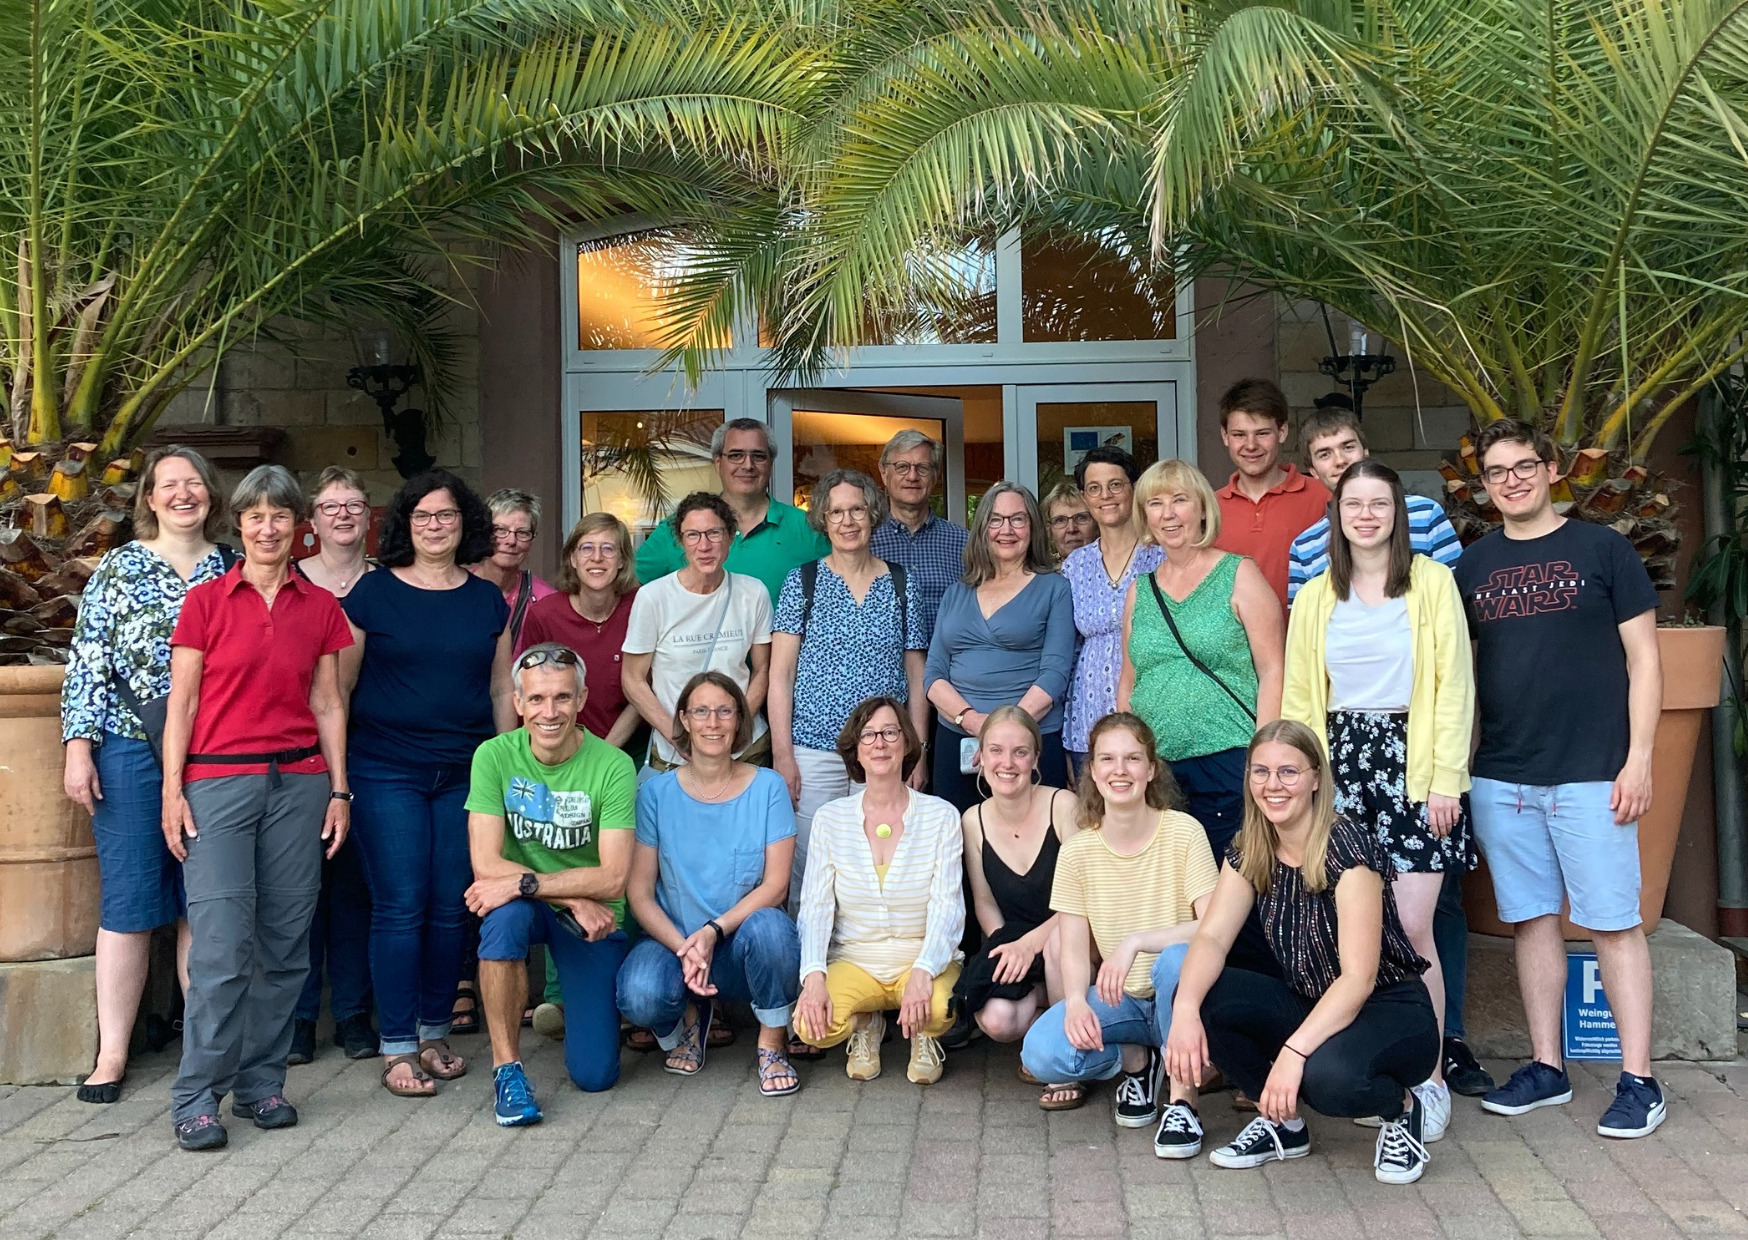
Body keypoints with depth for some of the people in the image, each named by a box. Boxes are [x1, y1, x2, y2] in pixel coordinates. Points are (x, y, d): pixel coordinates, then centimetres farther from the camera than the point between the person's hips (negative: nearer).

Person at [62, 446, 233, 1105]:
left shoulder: (234, 569, 9)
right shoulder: (118, 568, 3)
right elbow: (88, 661, 0)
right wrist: (78, 748, -7)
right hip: (132, 753, -2)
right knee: (129, 899, 1)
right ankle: (112, 1052, 8)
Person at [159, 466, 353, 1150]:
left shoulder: (321, 607, 10)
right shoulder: (206, 601, 3)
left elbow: (328, 704, 12)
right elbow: (181, 702, 2)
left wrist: (339, 790, 7)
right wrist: (172, 791, -4)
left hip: (299, 783, 3)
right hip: (219, 780, -3)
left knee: (286, 940, 4)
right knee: (222, 944, -8)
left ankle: (261, 1083, 16)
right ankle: (196, 1098, 1)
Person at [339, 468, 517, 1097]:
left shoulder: (488, 599, 10)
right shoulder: (372, 591, 1)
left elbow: (502, 690, 14)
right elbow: (338, 685, 3)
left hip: (465, 773, 3)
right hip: (387, 773, -3)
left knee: (451, 907, 5)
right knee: (400, 907, -4)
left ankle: (435, 1033, 20)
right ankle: (398, 1048, 5)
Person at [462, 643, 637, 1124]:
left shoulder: (613, 766, -15)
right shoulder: (495, 756, -12)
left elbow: (612, 879, -20)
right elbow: (486, 865, -16)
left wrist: (525, 882, -29)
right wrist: (574, 898, -23)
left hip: (594, 917, 0)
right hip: (527, 907, 0)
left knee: (594, 1075, -7)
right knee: (505, 915, -38)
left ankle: (576, 999, 28)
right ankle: (507, 1069, -22)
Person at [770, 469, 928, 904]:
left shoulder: (901, 584, 9)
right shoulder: (803, 582, 4)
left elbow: (916, 675, 11)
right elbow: (780, 675, 1)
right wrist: (782, 754, -6)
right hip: (815, 753, -1)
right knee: (808, 873, -1)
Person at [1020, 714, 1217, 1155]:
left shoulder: (1183, 832, -11)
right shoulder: (1078, 851, -2)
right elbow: (1075, 948, -5)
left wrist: (1135, 941, -33)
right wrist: (1075, 1001, -26)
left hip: (1176, 998, -3)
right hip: (1115, 1001, 3)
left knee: (1179, 957, -37)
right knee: (1041, 1054, -25)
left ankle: (1182, 1097, -18)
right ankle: (1137, 1059, 6)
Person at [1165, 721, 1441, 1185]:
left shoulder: (1347, 847, -21)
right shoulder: (1249, 853, -1)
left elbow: (1359, 978, -26)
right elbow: (1211, 936, -12)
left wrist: (1293, 1051, -38)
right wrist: (1185, 1009, -32)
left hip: (1390, 1010, -6)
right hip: (1310, 1004, 6)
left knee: (1328, 1075, -38)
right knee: (1203, 999, -19)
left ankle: (1401, 1109, 0)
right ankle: (1281, 1121, 4)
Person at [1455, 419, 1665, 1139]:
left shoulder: (1601, 549, 1)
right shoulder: (1473, 566, 10)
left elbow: (1643, 657, 0)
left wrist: (1639, 758, -7)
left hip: (1590, 772, -4)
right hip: (1501, 777, 4)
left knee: (1612, 923, 0)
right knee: (1533, 920, 10)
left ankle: (1638, 1080, 8)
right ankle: (1546, 1067, 20)